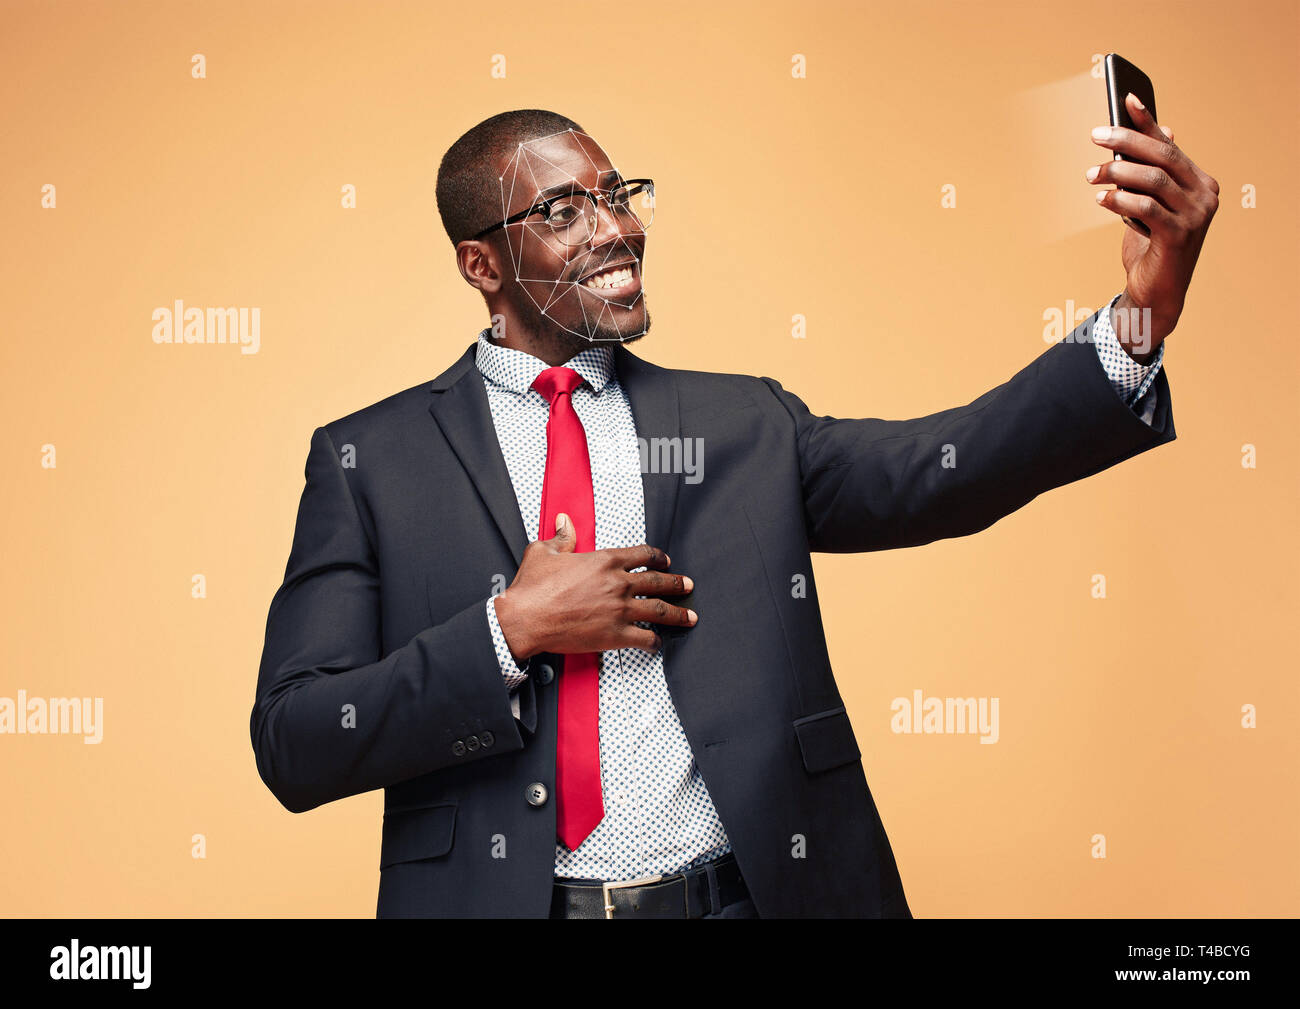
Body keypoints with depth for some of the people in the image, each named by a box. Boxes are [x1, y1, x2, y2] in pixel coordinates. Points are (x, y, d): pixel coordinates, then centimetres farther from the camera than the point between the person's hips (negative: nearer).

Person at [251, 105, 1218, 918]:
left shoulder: (742, 425, 5)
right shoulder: (368, 459, 0)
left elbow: (942, 470, -11)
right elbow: (294, 745, -5)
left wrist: (1141, 313, -24)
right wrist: (511, 630, -15)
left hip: (757, 890, 2)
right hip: (493, 894, -1)